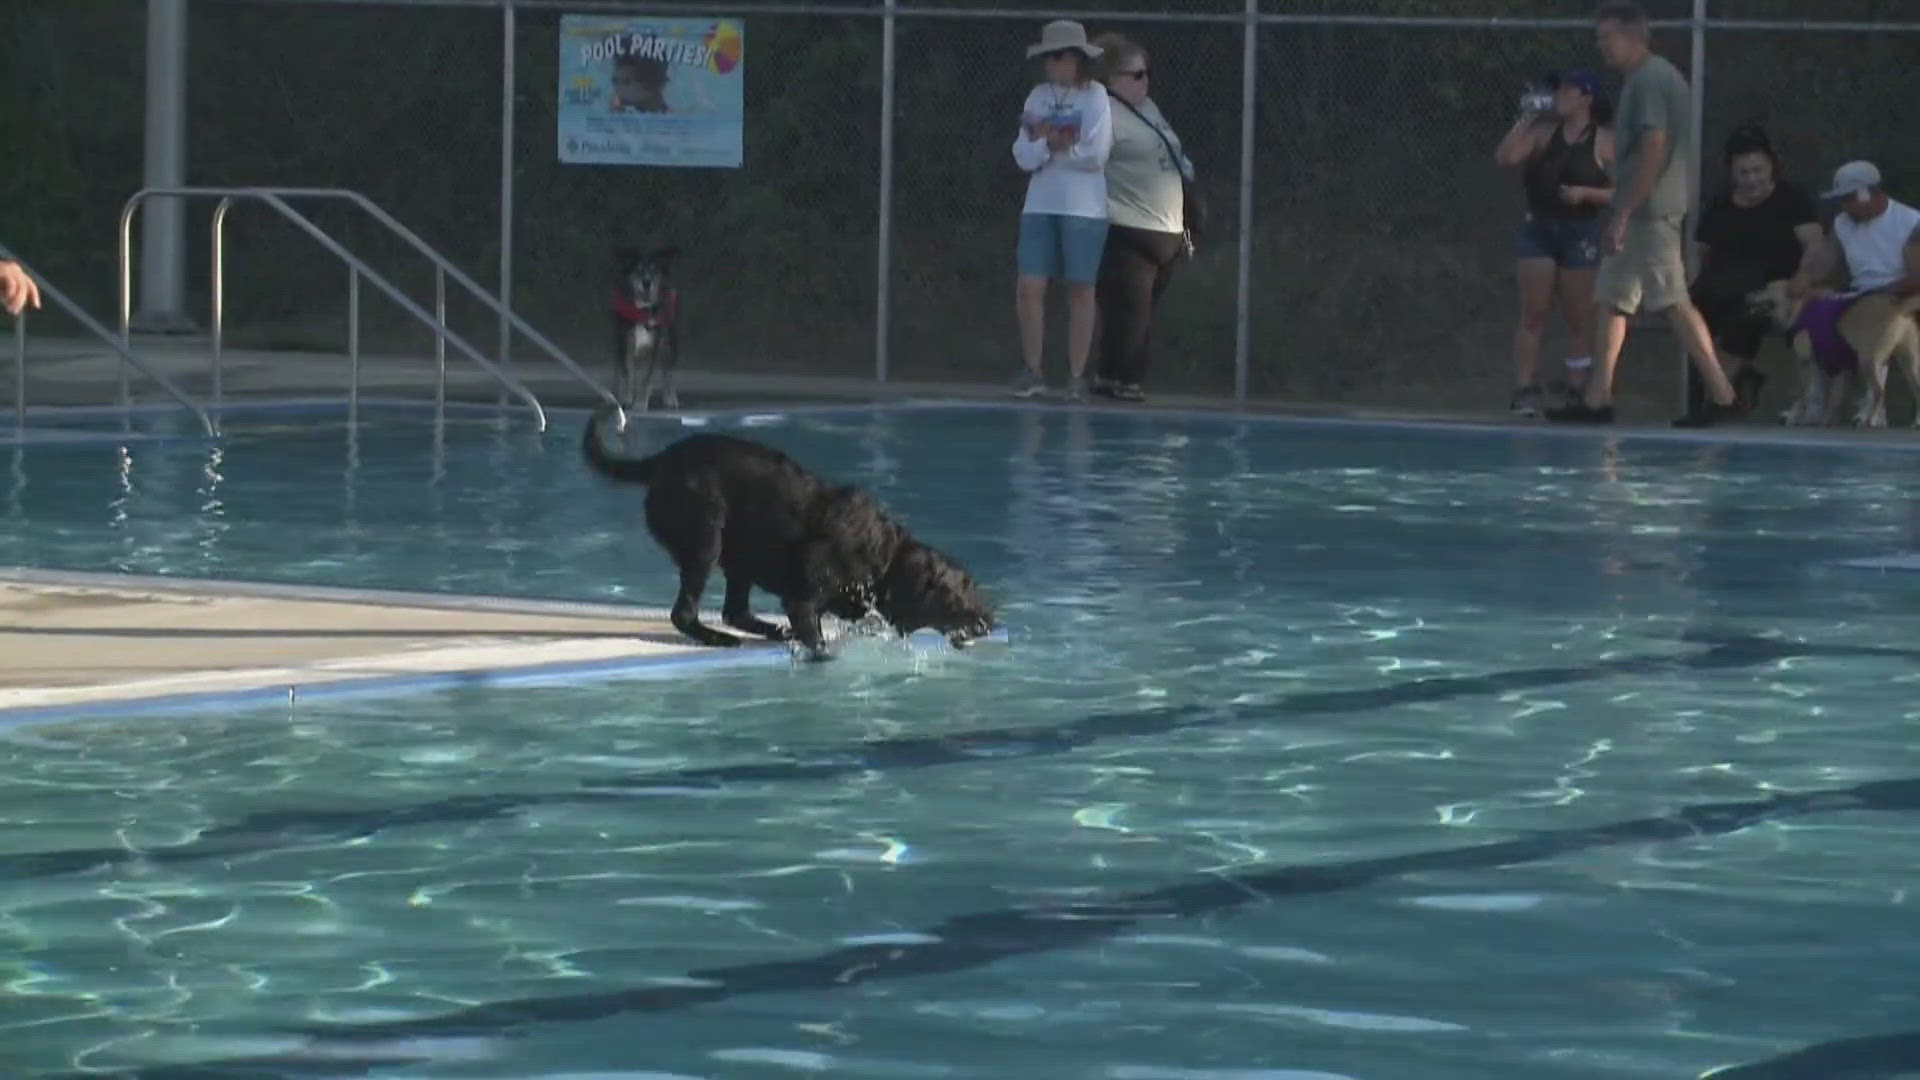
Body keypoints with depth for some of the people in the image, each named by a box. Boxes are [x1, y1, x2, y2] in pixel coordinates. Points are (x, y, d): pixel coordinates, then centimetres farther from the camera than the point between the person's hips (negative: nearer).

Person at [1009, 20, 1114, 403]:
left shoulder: (1095, 97, -4)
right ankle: (1032, 371, 9)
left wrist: (1046, 144, -5)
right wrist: (1053, 143, -18)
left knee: (1080, 291, 3)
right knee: (1029, 288, -2)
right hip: (1039, 206, 4)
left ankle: (1077, 375, 9)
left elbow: (1095, 155, -13)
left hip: (1084, 209, -4)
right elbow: (1024, 156, 0)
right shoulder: (1038, 97, 7)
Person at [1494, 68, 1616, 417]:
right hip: (1539, 227, 3)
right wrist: (1524, 121, -6)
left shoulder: (1605, 141, -2)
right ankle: (1524, 391, -2)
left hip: (1581, 231, -3)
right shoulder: (1545, 131, 7)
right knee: (1532, 314, -2)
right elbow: (1505, 157, -3)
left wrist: (1584, 193, -18)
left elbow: (1620, 192, -5)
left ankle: (1577, 390, 10)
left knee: (1578, 320, 3)